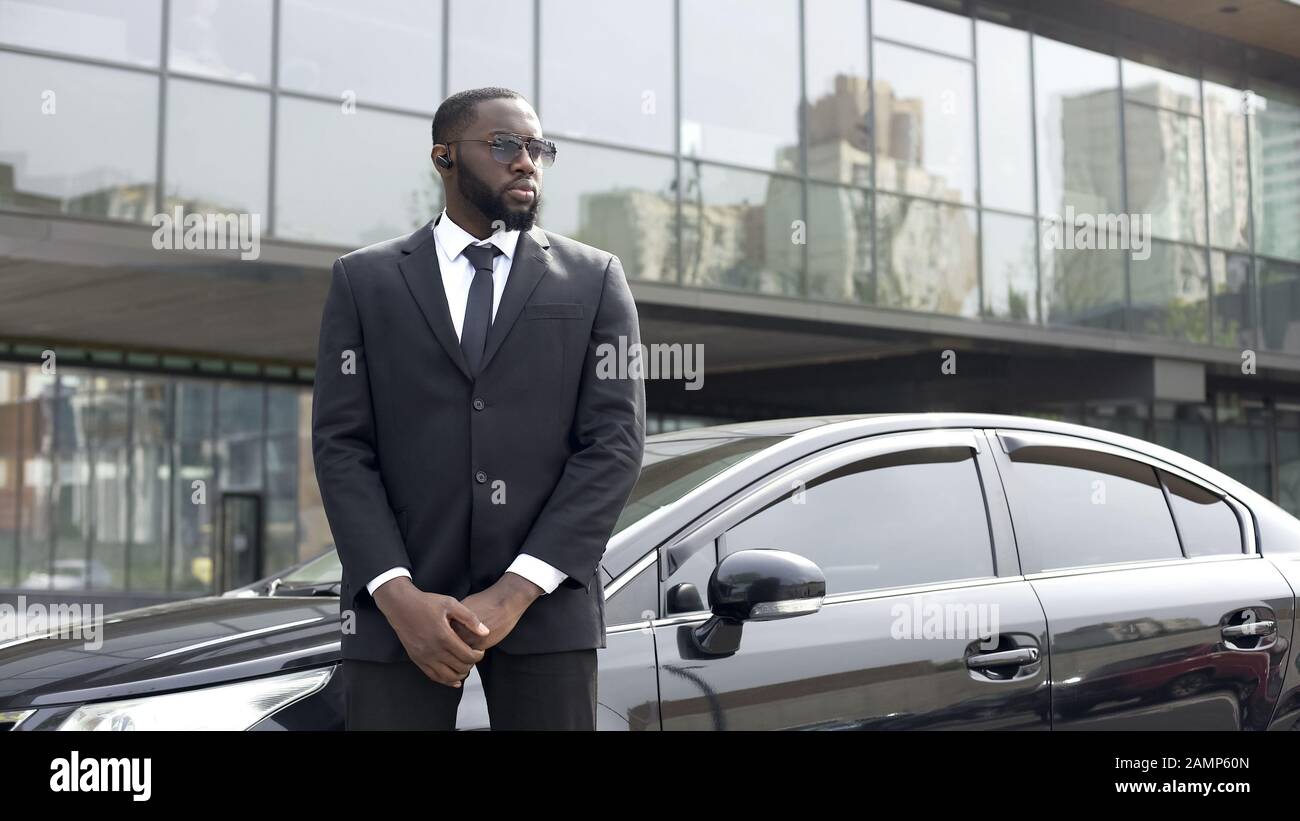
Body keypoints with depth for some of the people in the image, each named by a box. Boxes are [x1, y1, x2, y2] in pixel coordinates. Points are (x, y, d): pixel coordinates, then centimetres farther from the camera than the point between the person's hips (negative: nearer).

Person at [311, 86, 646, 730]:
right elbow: (339, 444, 2)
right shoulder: (362, 280, 9)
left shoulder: (595, 280, 8)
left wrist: (514, 592, -11)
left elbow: (615, 442, -1)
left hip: (545, 602, 0)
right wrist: (399, 594, -12)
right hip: (397, 605, 0)